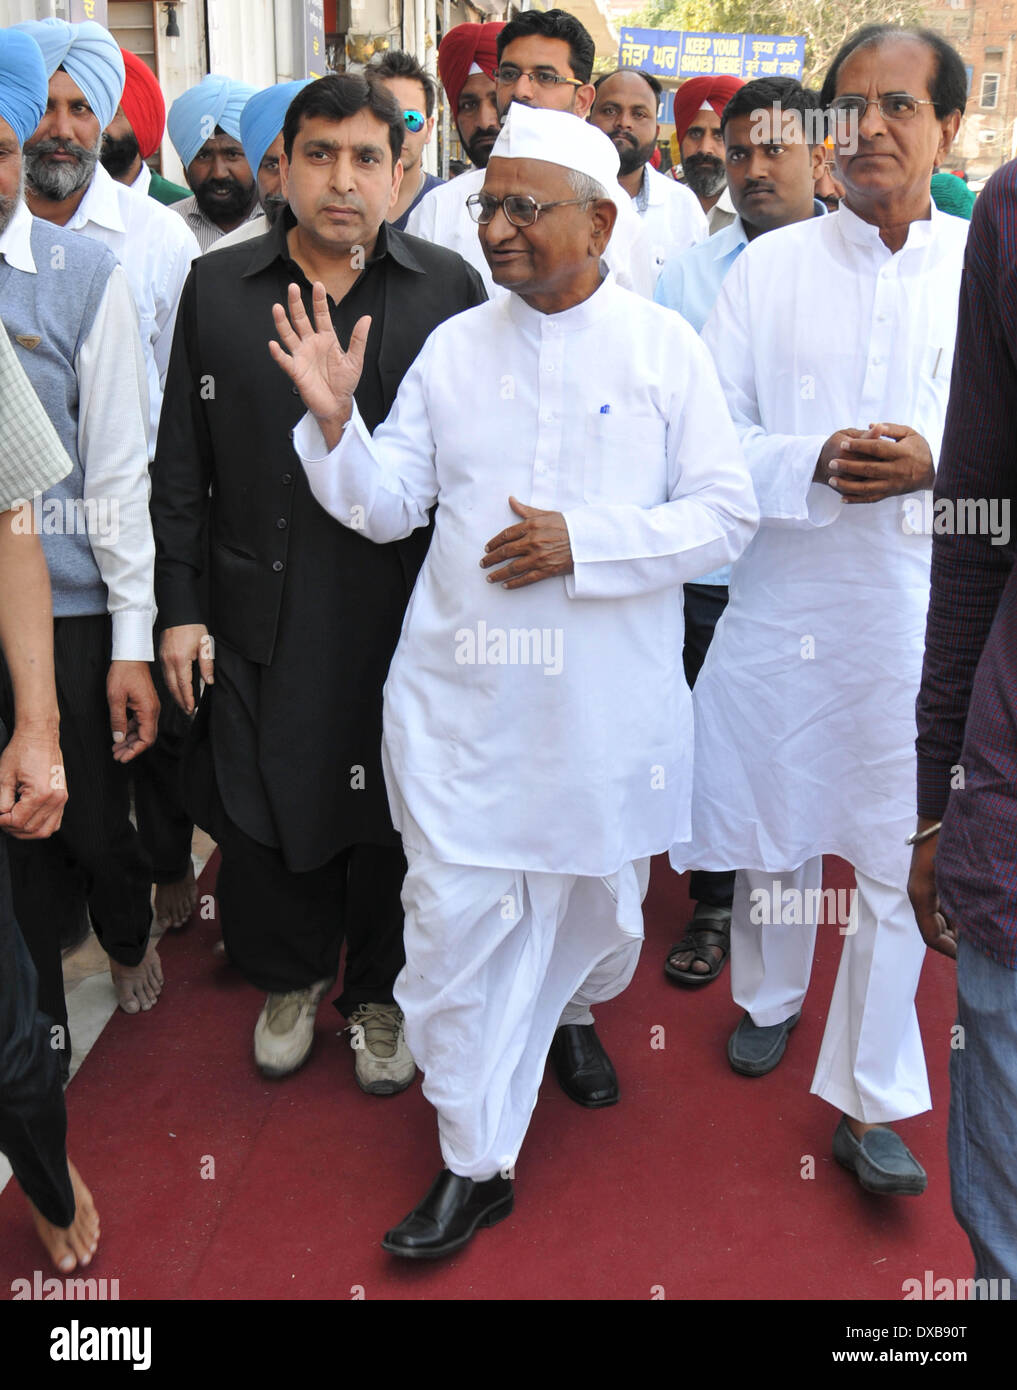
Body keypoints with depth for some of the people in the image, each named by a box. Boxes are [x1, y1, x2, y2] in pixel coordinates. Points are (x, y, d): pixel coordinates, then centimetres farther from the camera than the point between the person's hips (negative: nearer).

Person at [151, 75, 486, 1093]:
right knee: (265, 809, 12)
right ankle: (291, 979, 39)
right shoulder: (216, 287, 4)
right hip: (265, 617, 1)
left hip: (408, 615, -1)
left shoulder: (449, 287, 1)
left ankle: (382, 993, 35)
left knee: (394, 818, 10)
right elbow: (181, 463, 5)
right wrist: (180, 606, 1)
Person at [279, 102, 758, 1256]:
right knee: (454, 918, 1)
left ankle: (575, 1018, 52)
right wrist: (335, 421, -11)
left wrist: (582, 541, -17)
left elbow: (725, 516, -5)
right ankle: (475, 1163, 16)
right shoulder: (452, 346, 6)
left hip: (606, 699, -1)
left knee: (594, 899, 16)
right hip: (462, 694, 2)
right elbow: (387, 508, 7)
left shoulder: (663, 348, 0)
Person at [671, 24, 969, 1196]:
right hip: (781, 596, 1)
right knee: (778, 824, 15)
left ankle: (869, 1102, 17)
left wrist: (936, 462, -17)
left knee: (898, 859, 2)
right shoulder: (769, 267, 4)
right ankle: (768, 997, 42)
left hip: (923, 611, -1)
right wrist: (816, 465, -17)